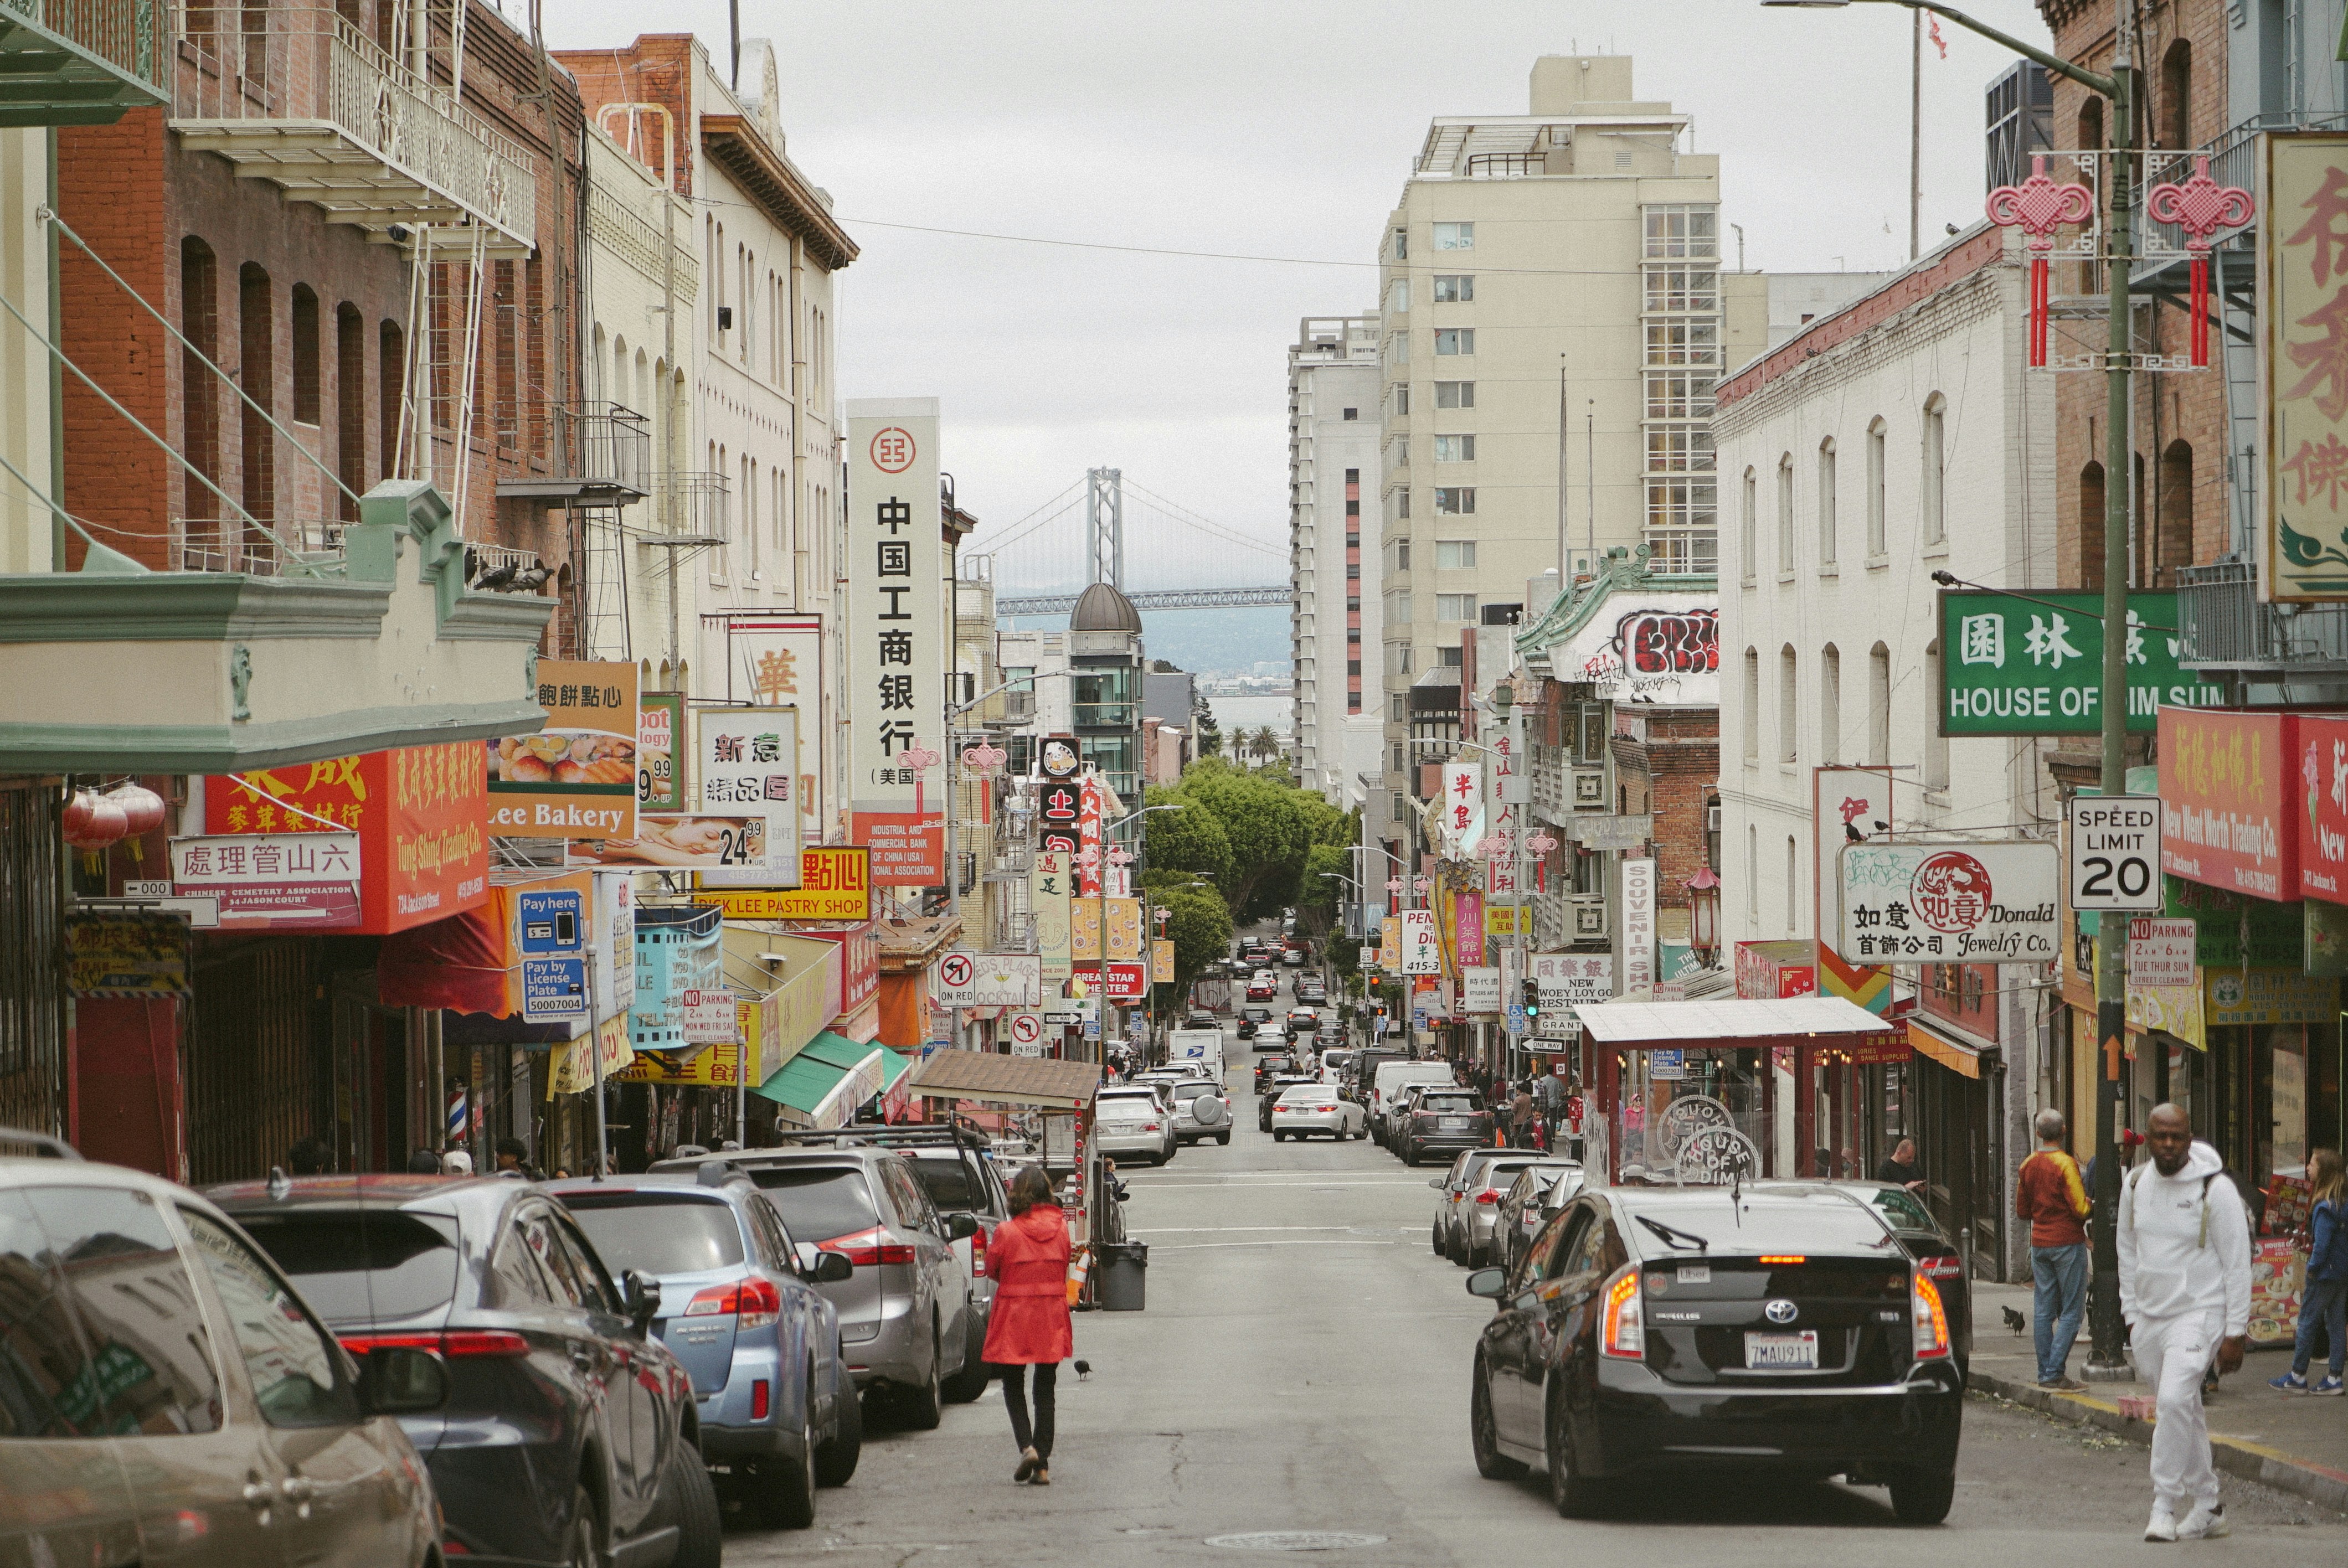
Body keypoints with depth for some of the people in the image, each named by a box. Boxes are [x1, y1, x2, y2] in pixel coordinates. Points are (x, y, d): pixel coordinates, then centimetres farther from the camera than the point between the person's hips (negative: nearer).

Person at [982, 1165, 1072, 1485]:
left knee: (1013, 1387, 11)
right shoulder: (1060, 1227, -2)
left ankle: (1027, 1446, -11)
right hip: (1052, 1320, 3)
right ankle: (1043, 1465, 6)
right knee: (1045, 1391, 9)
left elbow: (992, 1269, 1)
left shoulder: (1007, 1232, -13)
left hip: (1015, 1316, -3)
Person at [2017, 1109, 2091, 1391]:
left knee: (2043, 1311, 8)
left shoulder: (2027, 1166, 6)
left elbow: (2021, 1212, 14)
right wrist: (2092, 1204, 5)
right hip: (2068, 1241, -6)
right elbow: (2081, 1208, -16)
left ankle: (2045, 1373, 8)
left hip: (2039, 1244, 6)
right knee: (2071, 1311, -3)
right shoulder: (2066, 1164, -14)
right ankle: (2055, 1372, -10)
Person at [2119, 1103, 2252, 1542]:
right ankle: (2207, 1507, 23)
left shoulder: (2215, 1190, -11)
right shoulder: (2136, 1186, 5)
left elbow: (2238, 1264, -8)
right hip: (2148, 1318, 6)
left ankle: (2164, 1506, -18)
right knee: (2184, 1411, 12)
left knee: (2175, 1399, -23)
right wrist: (2132, 1316, 12)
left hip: (2197, 1313, -6)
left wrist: (2235, 1333, -10)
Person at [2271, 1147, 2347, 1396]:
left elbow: (2321, 1244, -23)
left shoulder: (2325, 1208, -20)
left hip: (2326, 1273, -8)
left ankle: (2298, 1377, 8)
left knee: (2307, 1321, 2)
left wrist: (2312, 1269, -9)